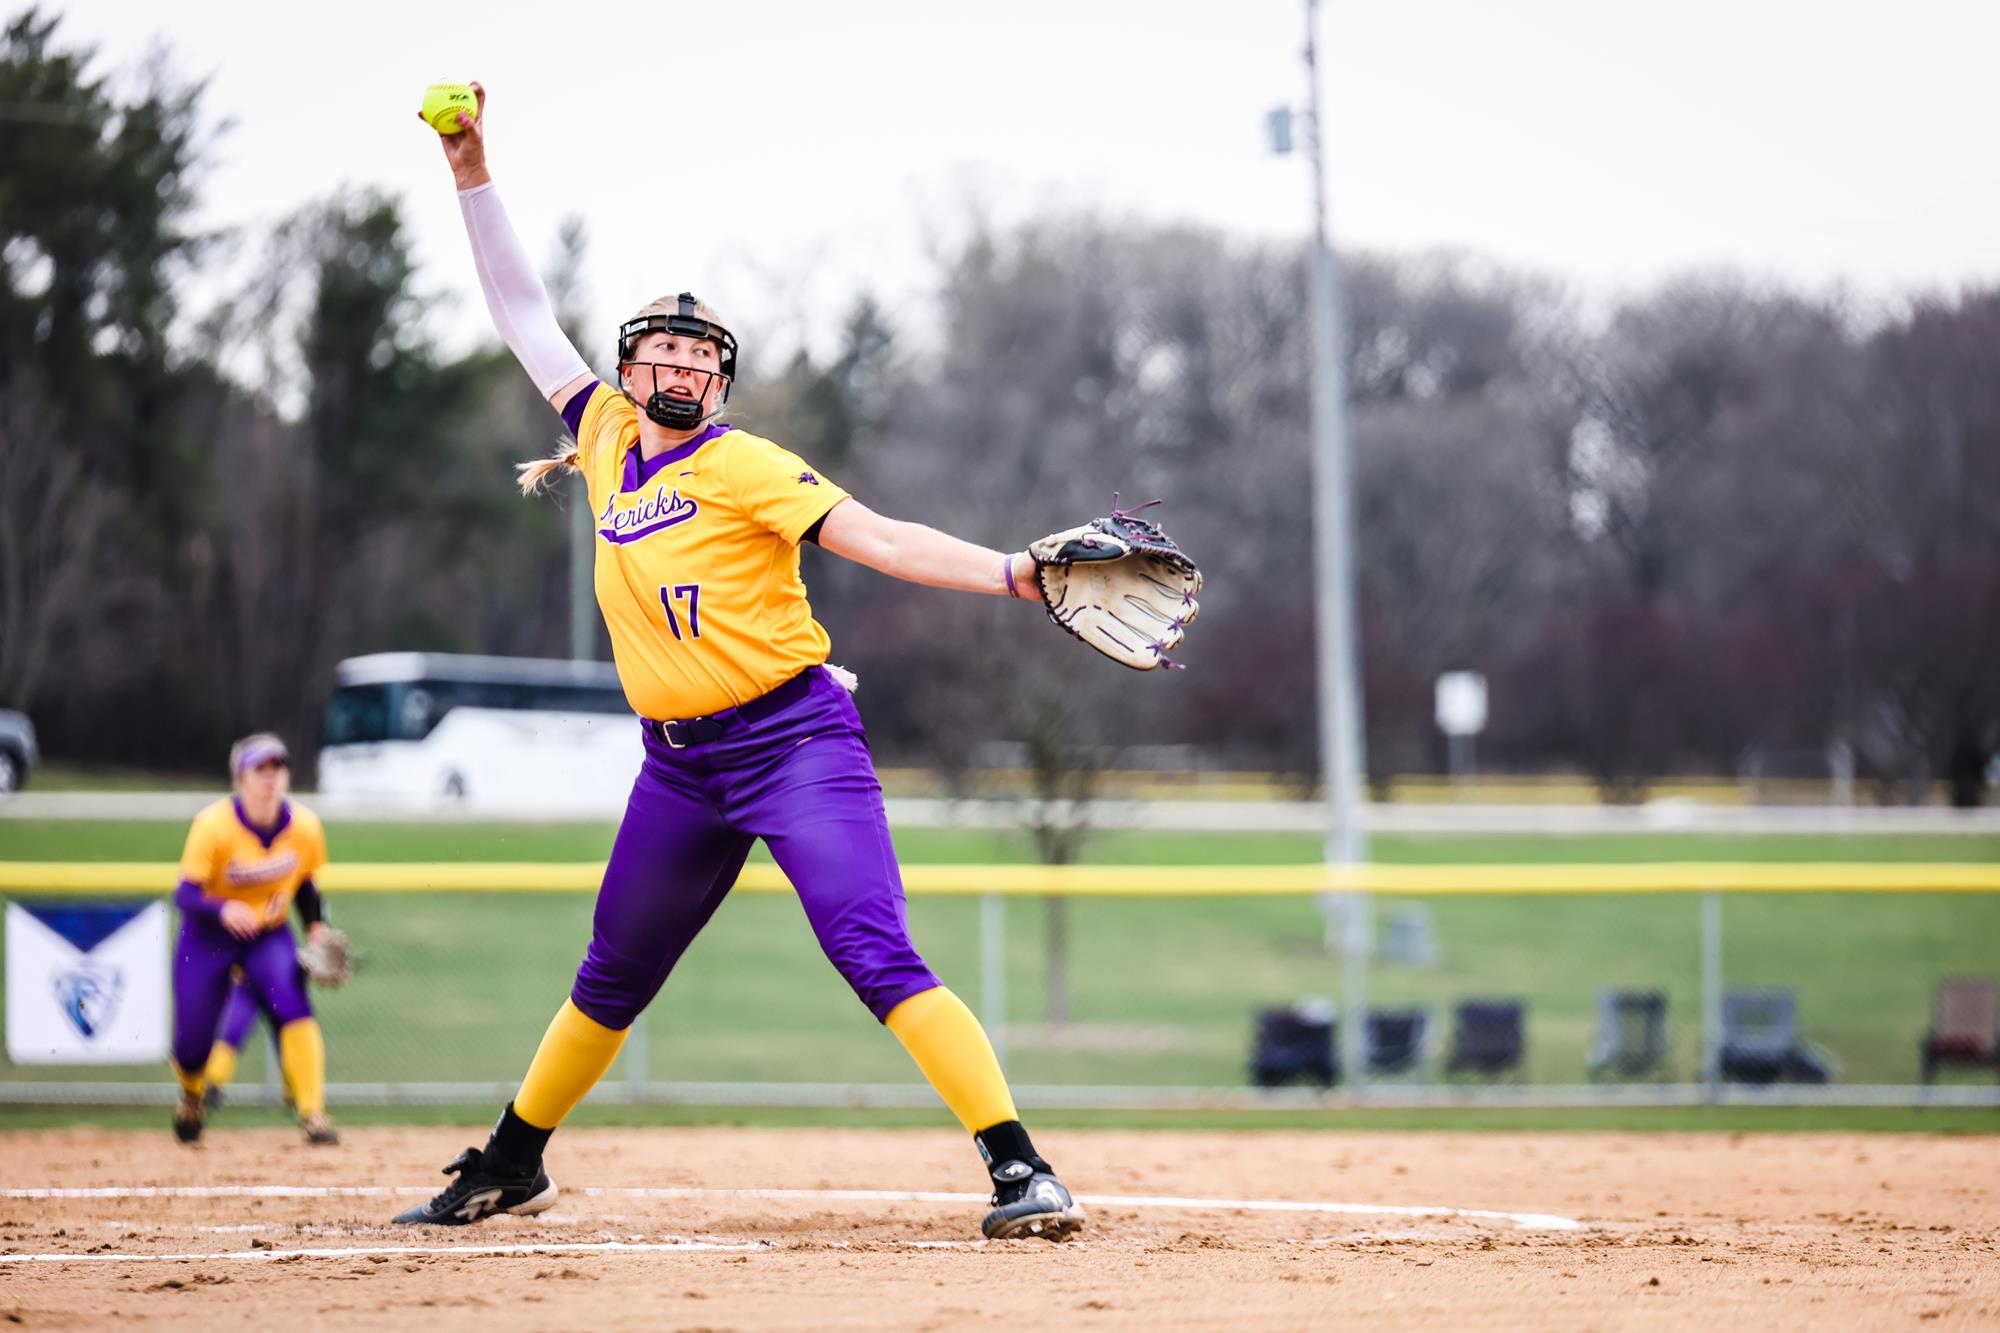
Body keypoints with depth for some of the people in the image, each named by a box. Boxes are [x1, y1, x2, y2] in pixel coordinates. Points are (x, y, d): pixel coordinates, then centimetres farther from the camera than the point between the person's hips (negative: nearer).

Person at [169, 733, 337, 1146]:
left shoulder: (305, 826, -12)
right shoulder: (213, 825, -23)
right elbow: (185, 894, -24)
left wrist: (317, 927, -6)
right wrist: (223, 910, -44)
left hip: (269, 933, 2)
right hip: (208, 936, -2)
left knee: (292, 1004, -26)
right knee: (193, 1043, 0)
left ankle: (312, 1114, -20)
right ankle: (191, 1096, 38)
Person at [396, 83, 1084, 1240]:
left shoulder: (741, 465, -8)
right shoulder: (606, 437, 10)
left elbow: (877, 538, -17)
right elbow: (526, 315, 18)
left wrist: (1009, 574, -31)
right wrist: (475, 177, 15)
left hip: (795, 742, -6)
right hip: (680, 764, 6)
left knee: (878, 957, -20)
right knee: (611, 983, 20)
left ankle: (1022, 1169, -26)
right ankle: (510, 1167, 36)